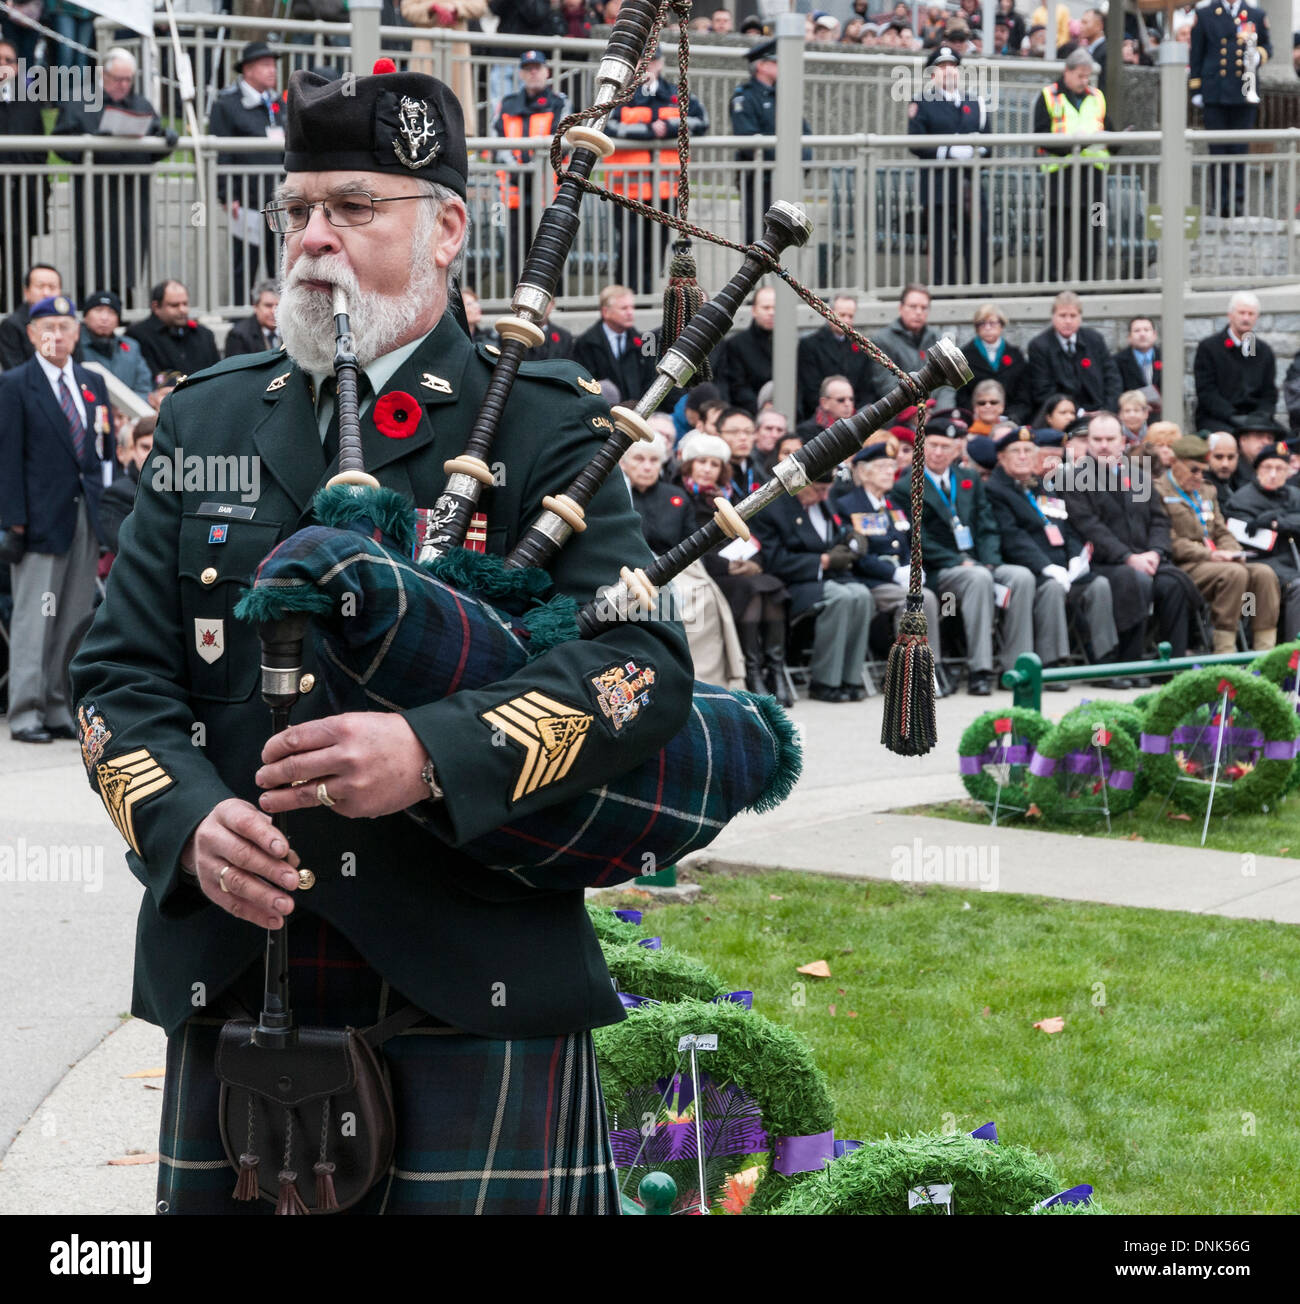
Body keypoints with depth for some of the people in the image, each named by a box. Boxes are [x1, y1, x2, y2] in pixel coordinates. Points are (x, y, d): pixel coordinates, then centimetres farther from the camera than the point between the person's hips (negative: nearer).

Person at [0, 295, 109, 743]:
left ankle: (59, 709, 12)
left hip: (87, 516, 5)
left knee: (74, 618, 6)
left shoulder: (93, 383, 15)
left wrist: (103, 433, 0)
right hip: (42, 516, -5)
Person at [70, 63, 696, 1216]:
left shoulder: (542, 425, 2)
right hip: (233, 983, 3)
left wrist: (433, 754, -24)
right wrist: (189, 821, -11)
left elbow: (645, 665, -9)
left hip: (471, 997, -3)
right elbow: (122, 675, 10)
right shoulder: (207, 420, 14)